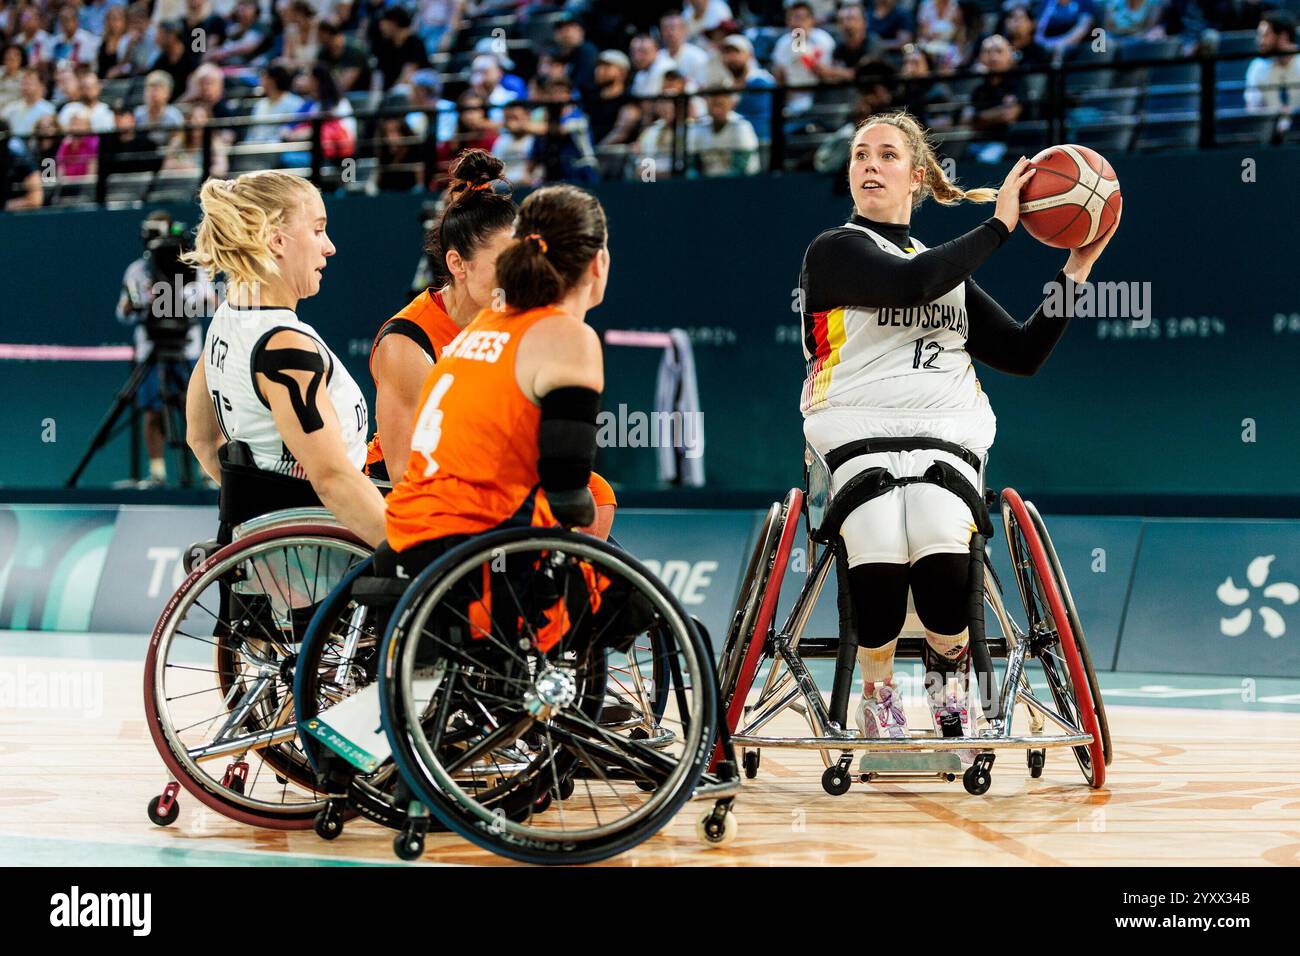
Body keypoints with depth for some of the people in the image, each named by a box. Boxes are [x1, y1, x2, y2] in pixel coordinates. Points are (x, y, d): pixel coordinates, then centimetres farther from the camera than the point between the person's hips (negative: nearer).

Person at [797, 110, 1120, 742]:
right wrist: (1000, 224, -2)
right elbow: (911, 284, -10)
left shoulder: (951, 276, 28)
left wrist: (1078, 266, 16)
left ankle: (948, 677, -6)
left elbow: (1025, 354, 23)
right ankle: (878, 696, -9)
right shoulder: (834, 252, 10)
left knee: (942, 558, -32)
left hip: (946, 440, 3)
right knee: (878, 565, -34)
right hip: (858, 436, -3)